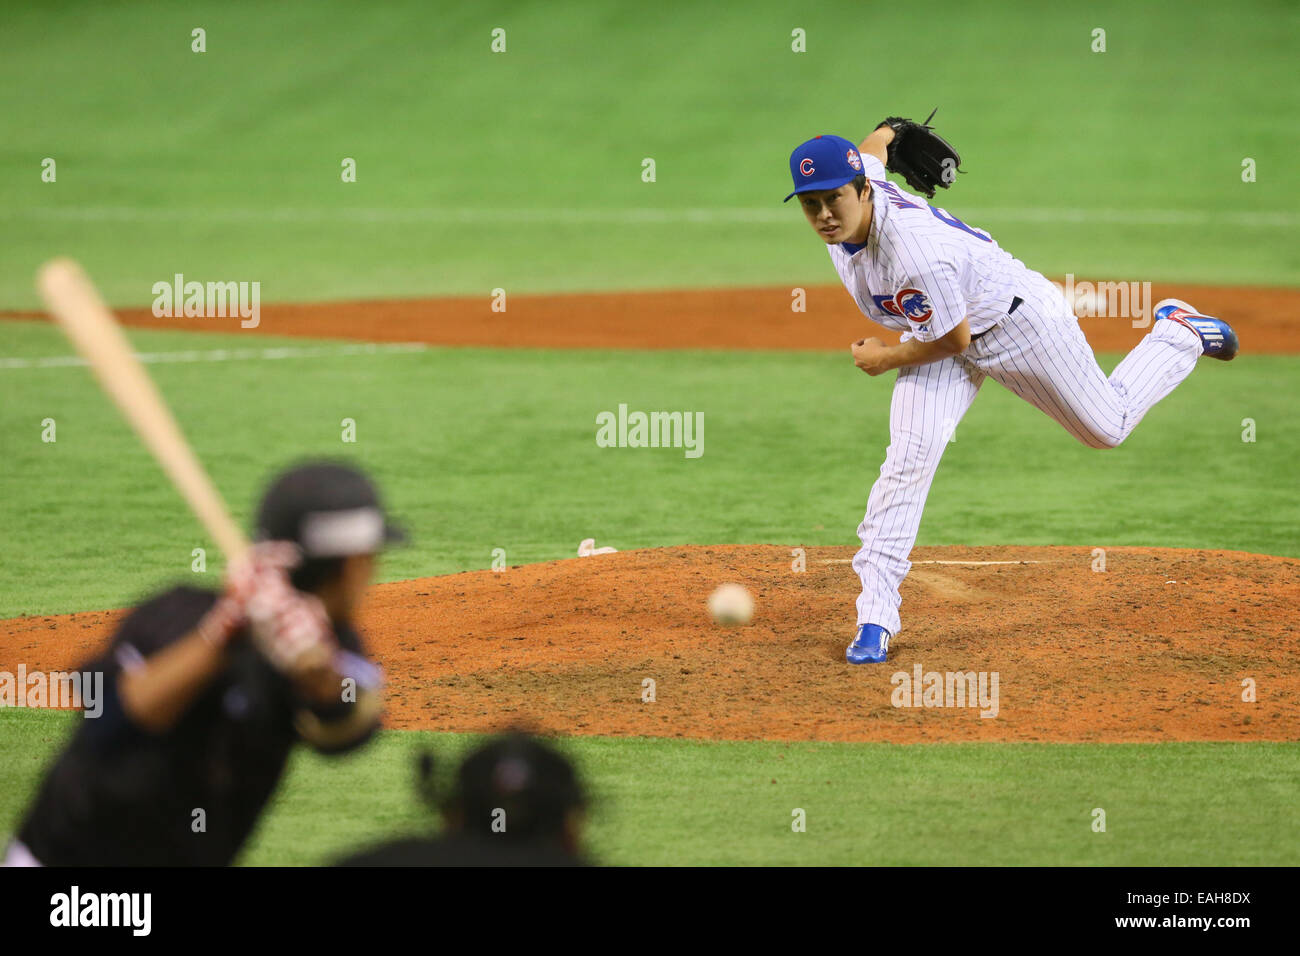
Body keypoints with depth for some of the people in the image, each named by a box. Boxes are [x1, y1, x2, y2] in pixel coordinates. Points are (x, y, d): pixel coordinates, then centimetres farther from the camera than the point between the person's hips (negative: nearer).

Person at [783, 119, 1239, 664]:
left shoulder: (916, 252, -43)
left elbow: (954, 339, -28)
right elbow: (880, 141, 4)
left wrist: (887, 360, -15)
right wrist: (891, 134, 26)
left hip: (1016, 320, -6)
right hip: (935, 329, 6)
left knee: (1107, 427, 14)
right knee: (909, 459, -14)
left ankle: (1177, 332, 41)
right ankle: (875, 618, -15)